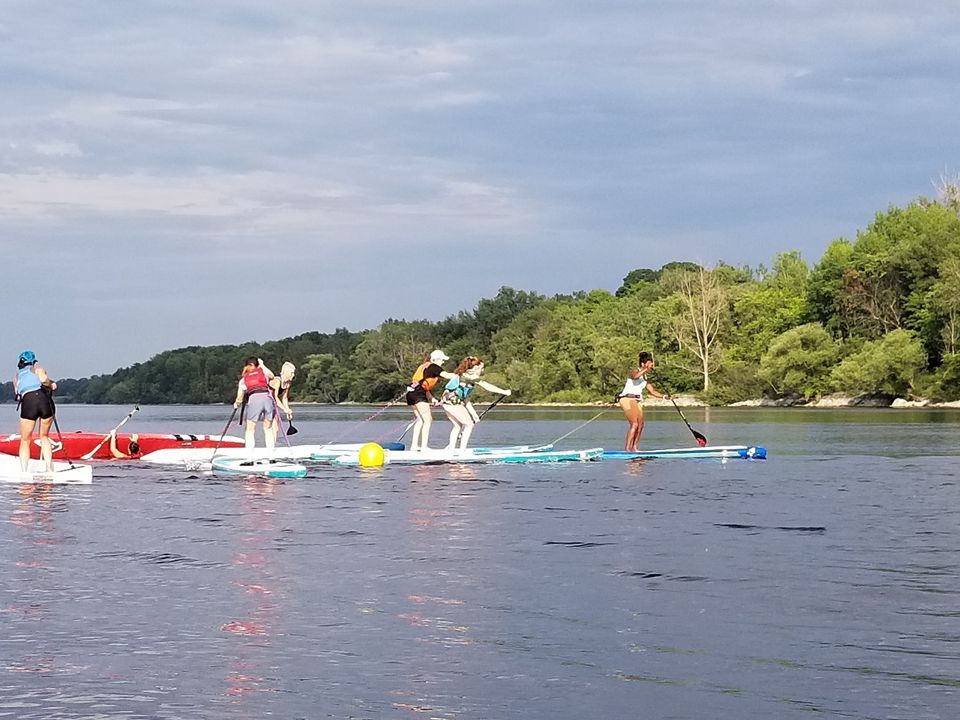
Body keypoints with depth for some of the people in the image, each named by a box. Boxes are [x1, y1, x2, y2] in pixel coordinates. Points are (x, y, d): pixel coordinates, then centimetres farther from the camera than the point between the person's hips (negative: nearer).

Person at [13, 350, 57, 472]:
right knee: (44, 437, 18)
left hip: (28, 402, 0)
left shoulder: (16, 376, 30)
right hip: (45, 399, 0)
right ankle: (49, 469, 9)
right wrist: (51, 384, 18)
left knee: (25, 441, 13)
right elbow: (43, 379, -2)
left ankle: (24, 472, 4)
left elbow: (17, 393, 22)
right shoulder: (37, 369, 20)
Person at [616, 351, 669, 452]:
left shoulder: (645, 377, 19)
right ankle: (627, 447, -17)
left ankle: (634, 447, 10)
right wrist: (646, 369, -31)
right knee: (634, 424, -17)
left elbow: (652, 391, 17)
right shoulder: (635, 371, -6)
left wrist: (664, 396, 3)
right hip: (627, 399, -9)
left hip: (637, 401, 9)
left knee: (640, 424, 5)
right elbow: (635, 376, -32)